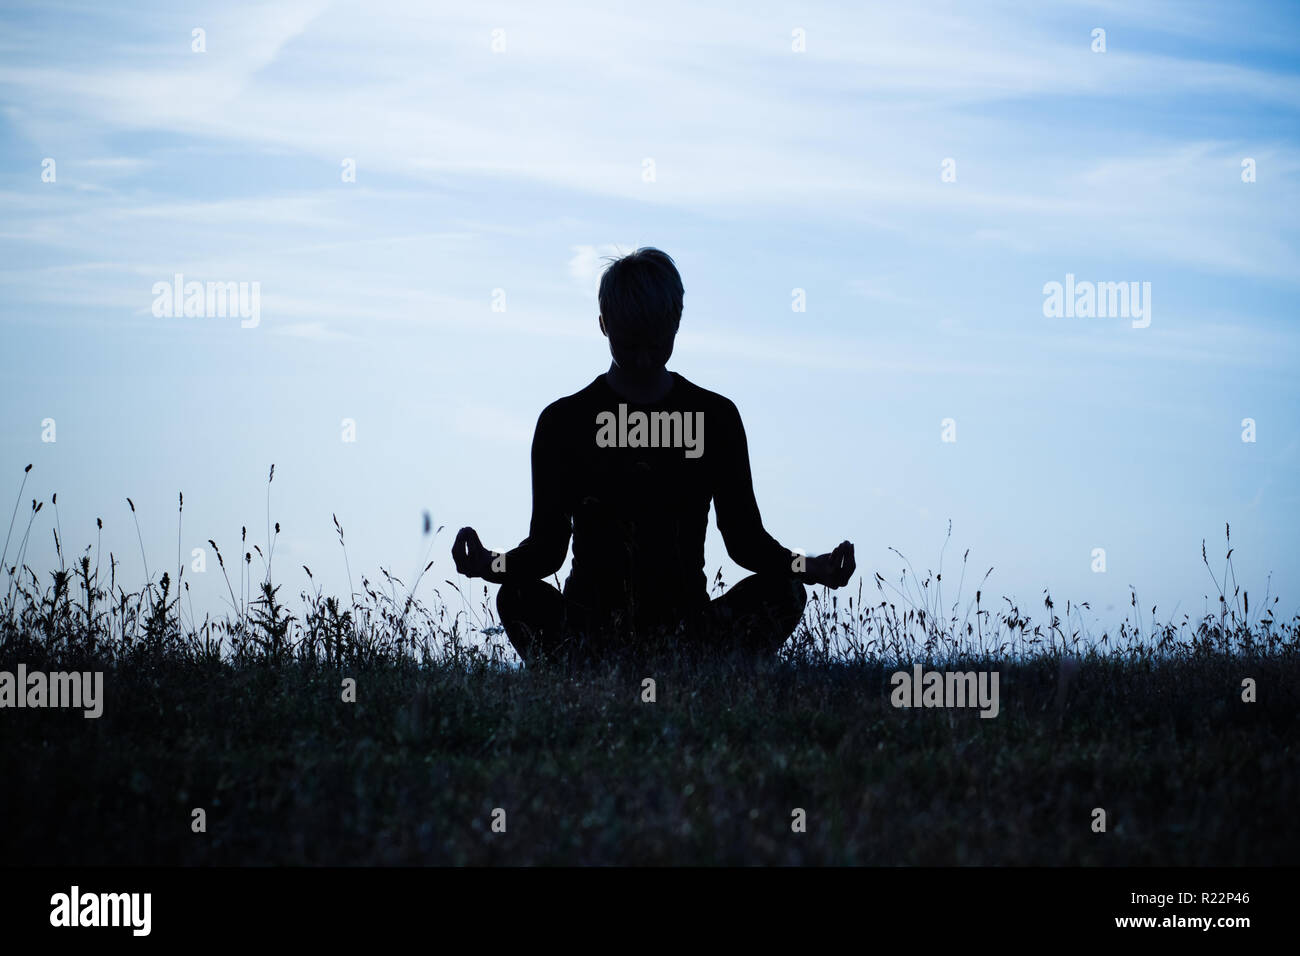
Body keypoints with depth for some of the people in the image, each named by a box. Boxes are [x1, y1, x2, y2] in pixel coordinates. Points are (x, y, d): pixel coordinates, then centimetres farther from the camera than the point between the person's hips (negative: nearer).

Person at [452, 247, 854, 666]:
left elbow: (745, 538, 9)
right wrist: (491, 565, -23)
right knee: (521, 597, -31)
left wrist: (815, 568, -11)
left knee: (781, 592, -25)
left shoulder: (715, 417, 9)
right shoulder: (564, 421, 4)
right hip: (591, 637, -1)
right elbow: (548, 545, 0)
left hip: (687, 632, 1)